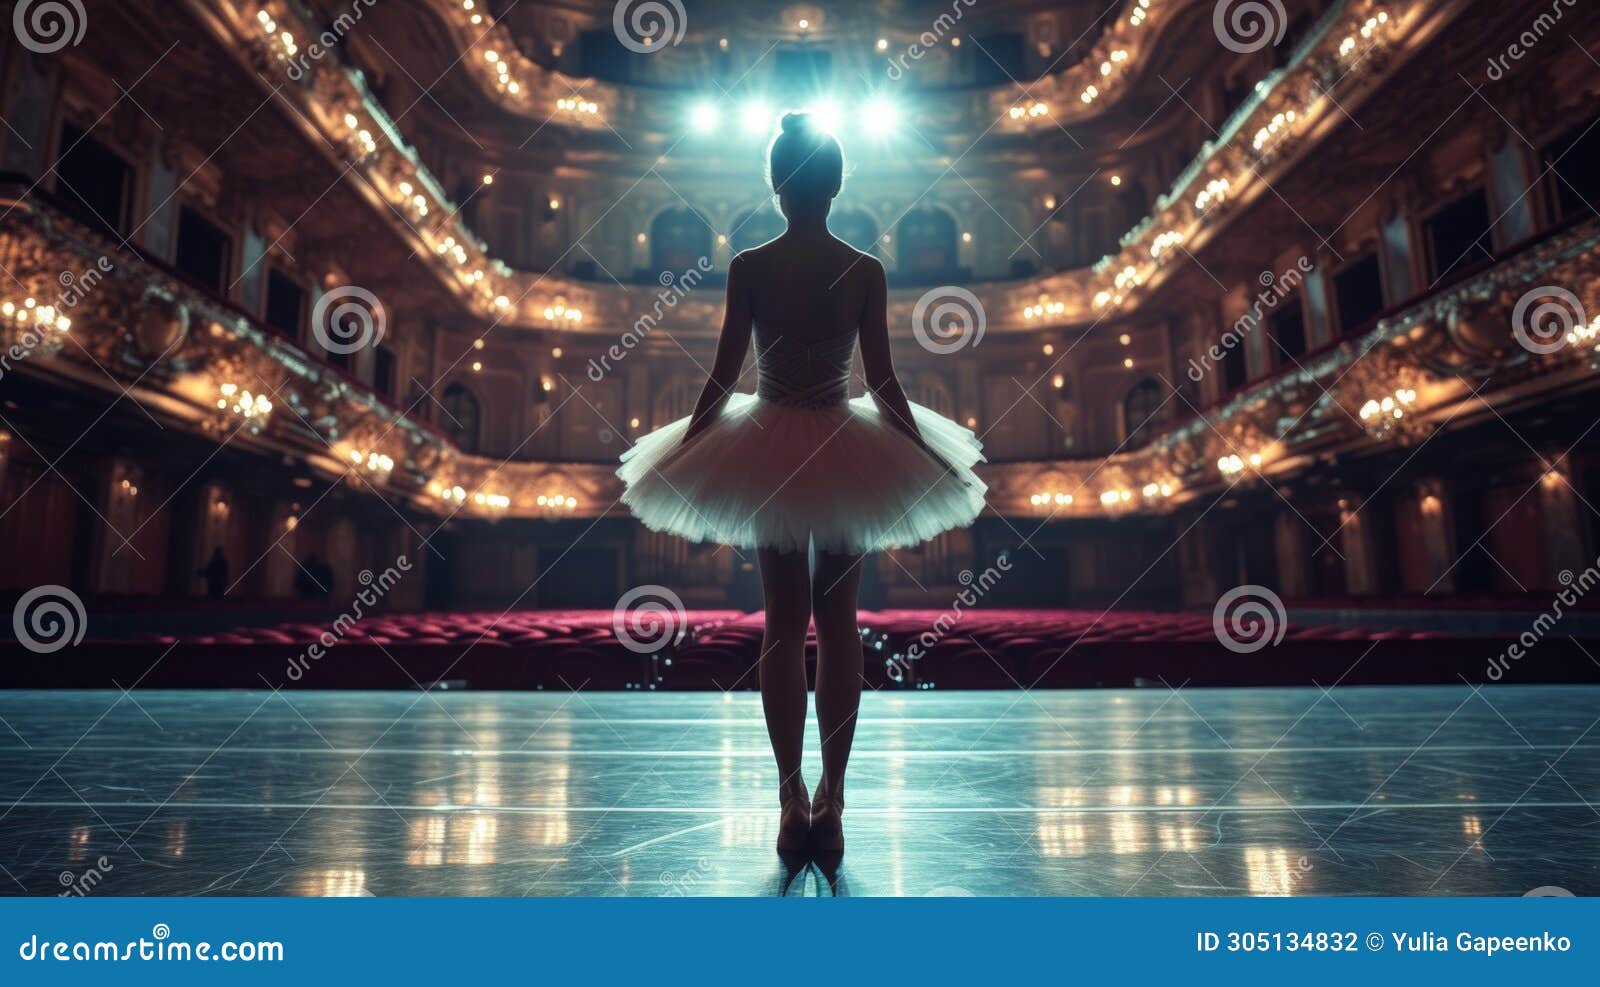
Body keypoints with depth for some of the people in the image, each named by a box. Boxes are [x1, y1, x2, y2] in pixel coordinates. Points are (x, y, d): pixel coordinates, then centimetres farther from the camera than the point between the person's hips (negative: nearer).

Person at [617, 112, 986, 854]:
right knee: (838, 625, 11)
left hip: (767, 450, 0)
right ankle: (830, 799, 16)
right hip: (846, 452, 0)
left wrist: (682, 450, 6)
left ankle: (792, 801, 14)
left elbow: (722, 377, -6)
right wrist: (930, 454, 7)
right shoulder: (866, 271, -6)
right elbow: (883, 382, -5)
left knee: (783, 626, 10)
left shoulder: (748, 267, -7)